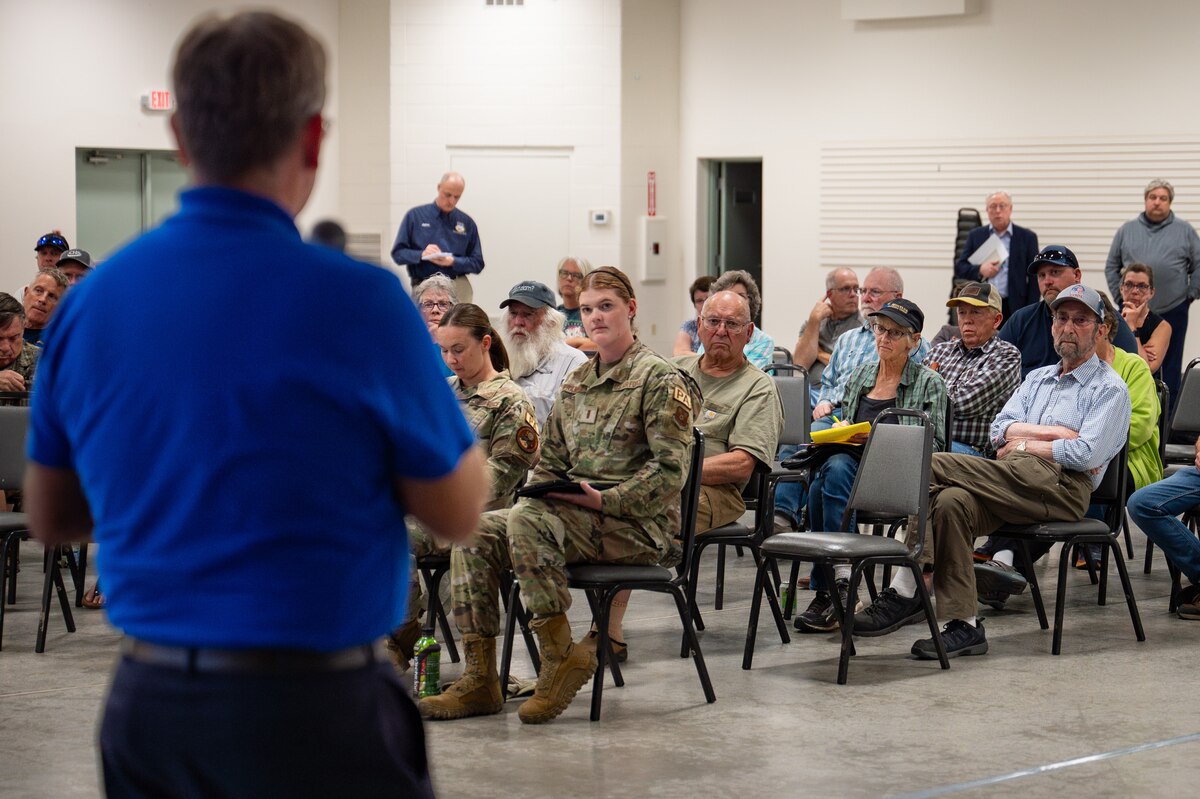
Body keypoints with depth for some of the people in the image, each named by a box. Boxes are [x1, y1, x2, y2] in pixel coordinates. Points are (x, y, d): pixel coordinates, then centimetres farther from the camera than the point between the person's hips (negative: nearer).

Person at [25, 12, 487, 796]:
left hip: (147, 705, 5)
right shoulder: (356, 300, -15)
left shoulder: (91, 299, 1)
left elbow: (49, 515, 12)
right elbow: (458, 511, -4)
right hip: (313, 718, -5)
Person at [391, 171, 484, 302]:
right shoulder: (415, 216, 7)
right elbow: (398, 253, 5)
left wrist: (453, 262, -9)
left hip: (457, 290, 1)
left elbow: (477, 263, 9)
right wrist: (421, 255, -14)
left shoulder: (467, 223, 10)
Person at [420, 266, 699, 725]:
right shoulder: (576, 384, 19)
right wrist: (539, 492, 1)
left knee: (527, 521, -31)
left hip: (639, 525, -7)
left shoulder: (660, 382, -4)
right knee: (475, 534, -13)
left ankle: (561, 654, -23)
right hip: (571, 513, 8)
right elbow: (551, 460, 24)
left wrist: (604, 500, -22)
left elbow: (670, 471, -13)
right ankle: (480, 681, -14)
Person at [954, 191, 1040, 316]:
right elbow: (959, 268, 11)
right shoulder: (975, 236, 12)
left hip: (1014, 309, -1)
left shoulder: (1027, 237, 7)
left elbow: (1034, 278, 5)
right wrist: (979, 270, -10)